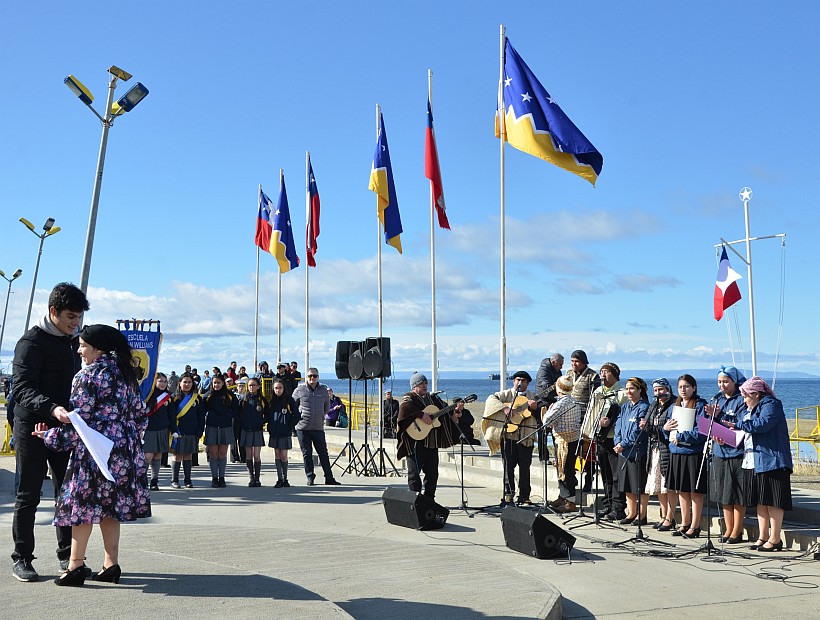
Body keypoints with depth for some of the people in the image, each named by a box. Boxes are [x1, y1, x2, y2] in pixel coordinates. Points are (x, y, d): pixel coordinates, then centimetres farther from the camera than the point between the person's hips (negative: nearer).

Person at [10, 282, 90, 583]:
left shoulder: (71, 342, 13)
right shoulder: (32, 341, -9)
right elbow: (21, 389, -19)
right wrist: (52, 409, -35)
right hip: (33, 427, -6)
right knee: (28, 496, 2)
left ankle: (67, 556, 16)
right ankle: (22, 559, 12)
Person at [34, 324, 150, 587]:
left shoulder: (86, 377, -9)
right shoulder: (125, 373, 11)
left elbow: (79, 419, -12)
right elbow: (140, 414, 13)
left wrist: (49, 436, 0)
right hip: (126, 450, 7)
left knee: (83, 503, 0)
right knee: (110, 505, 11)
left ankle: (76, 565, 1)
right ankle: (111, 565, 13)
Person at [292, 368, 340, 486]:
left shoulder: (323, 389, 5)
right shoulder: (299, 390, -3)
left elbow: (327, 406, 21)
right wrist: (297, 417, 5)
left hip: (318, 427, 2)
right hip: (303, 427, -2)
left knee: (323, 453, 4)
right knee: (307, 454, 4)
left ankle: (329, 477, 9)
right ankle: (310, 477, 12)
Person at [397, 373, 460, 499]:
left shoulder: (433, 398, 19)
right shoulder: (409, 397, -4)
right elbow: (404, 407, -26)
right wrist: (422, 414, -28)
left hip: (432, 442, 7)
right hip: (416, 441, -7)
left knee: (432, 473, 10)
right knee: (414, 472, -5)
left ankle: (429, 499, 18)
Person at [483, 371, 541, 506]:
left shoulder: (532, 397, 13)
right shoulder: (506, 394, 7)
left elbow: (539, 417, 7)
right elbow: (491, 399, -8)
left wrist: (535, 408, -14)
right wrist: (505, 408, -21)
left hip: (526, 437, 1)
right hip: (508, 435, -1)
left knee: (525, 467, 2)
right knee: (508, 465, 1)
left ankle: (524, 497, 8)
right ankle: (508, 493, 11)